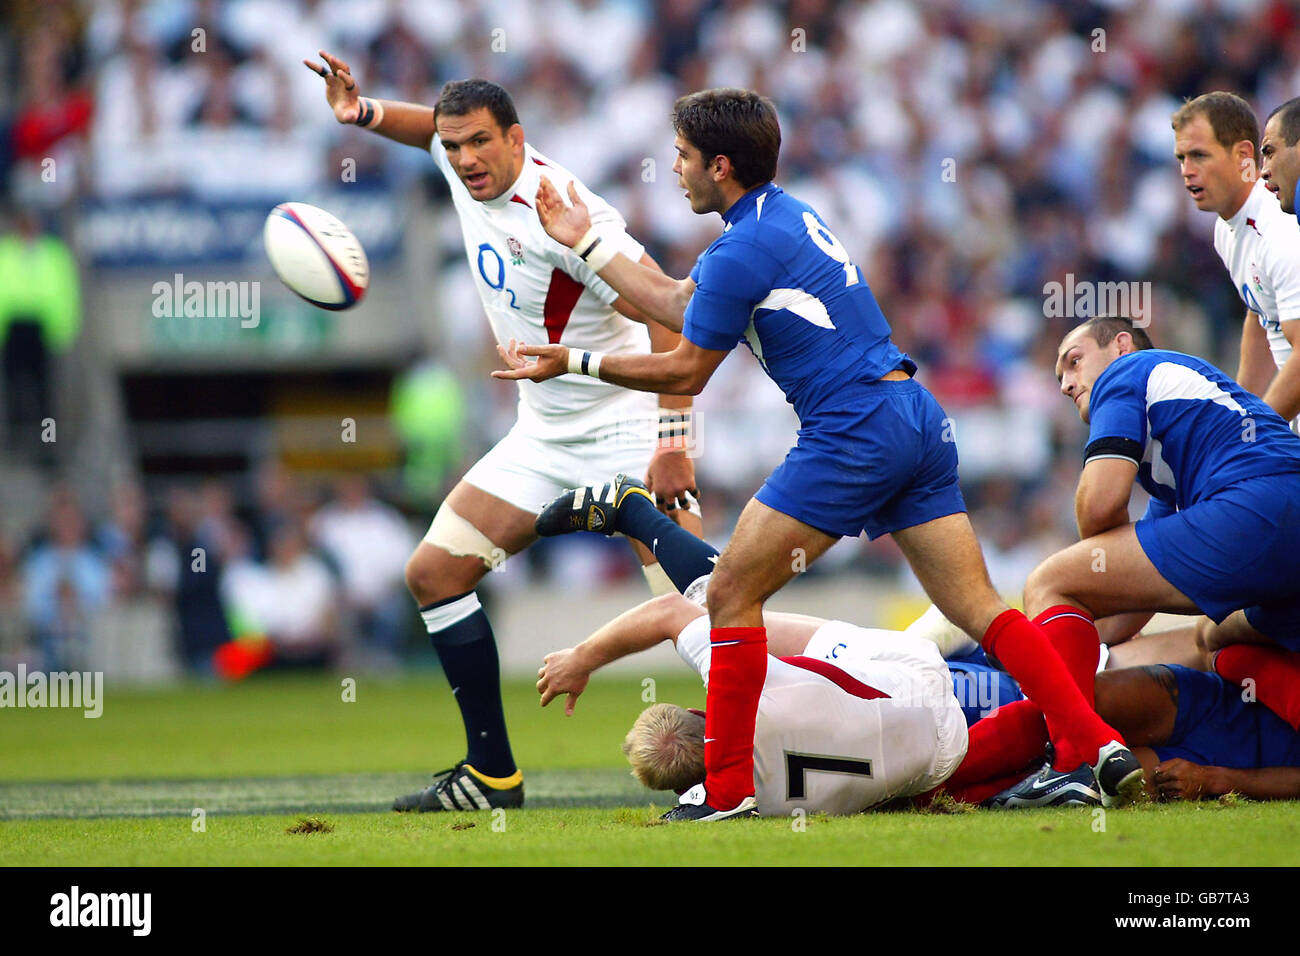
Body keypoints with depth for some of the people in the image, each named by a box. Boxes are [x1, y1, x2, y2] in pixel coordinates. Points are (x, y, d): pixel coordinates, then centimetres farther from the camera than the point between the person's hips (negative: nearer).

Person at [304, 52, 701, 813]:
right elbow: (435, 128, 26)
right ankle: (493, 774, 8)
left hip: (627, 430, -8)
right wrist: (365, 111, 6)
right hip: (544, 437, 8)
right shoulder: (463, 168, 0)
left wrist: (675, 441, -31)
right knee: (435, 572, 3)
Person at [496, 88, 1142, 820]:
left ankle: (728, 788, 1)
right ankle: (1097, 745, -6)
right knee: (979, 607, 5)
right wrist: (587, 242, 32)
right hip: (918, 423, 9)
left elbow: (685, 373, -2)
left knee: (732, 594, -1)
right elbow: (678, 304, 27)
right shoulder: (787, 216, 18)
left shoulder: (745, 251, -11)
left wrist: (574, 362, 6)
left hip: (854, 436, -9)